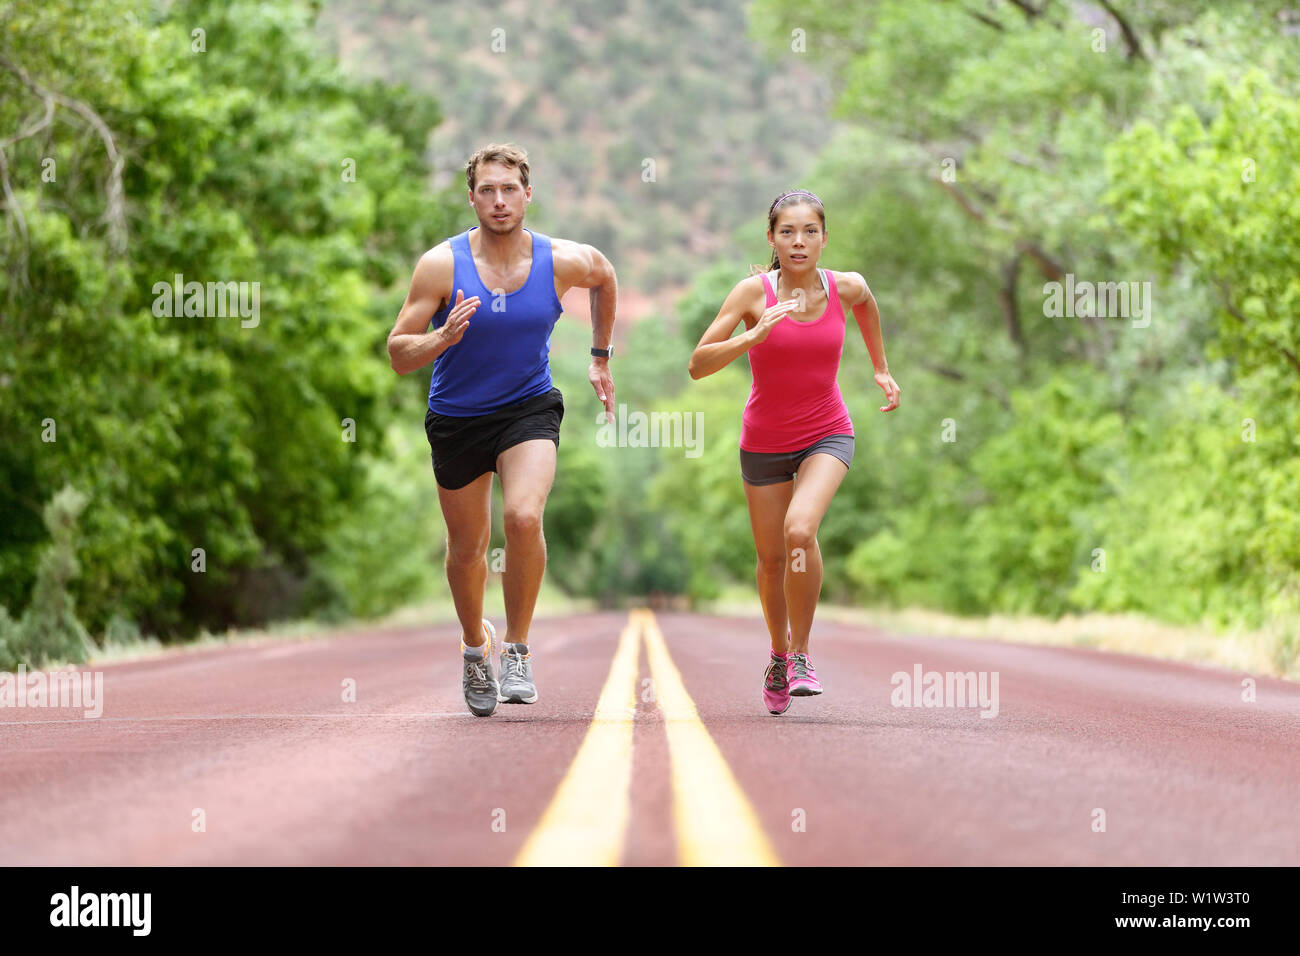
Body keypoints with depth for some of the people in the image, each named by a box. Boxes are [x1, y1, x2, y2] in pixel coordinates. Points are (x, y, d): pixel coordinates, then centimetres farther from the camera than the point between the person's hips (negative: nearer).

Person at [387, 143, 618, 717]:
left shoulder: (564, 261, -10)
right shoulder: (441, 265, -14)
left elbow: (605, 277, 16)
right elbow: (399, 355, -13)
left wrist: (600, 357, 20)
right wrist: (443, 338, -33)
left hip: (529, 408, -1)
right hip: (456, 418, 1)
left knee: (523, 516, -27)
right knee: (467, 547, 12)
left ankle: (517, 650, -11)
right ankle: (475, 646, 40)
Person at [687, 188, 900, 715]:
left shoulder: (846, 287, -9)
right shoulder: (753, 292, -16)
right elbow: (697, 365, -19)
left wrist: (881, 368, 21)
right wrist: (754, 335, -32)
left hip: (827, 436, -1)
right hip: (765, 443, 1)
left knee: (800, 531, -26)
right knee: (771, 557, 10)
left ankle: (801, 654, -10)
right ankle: (778, 652, 39)